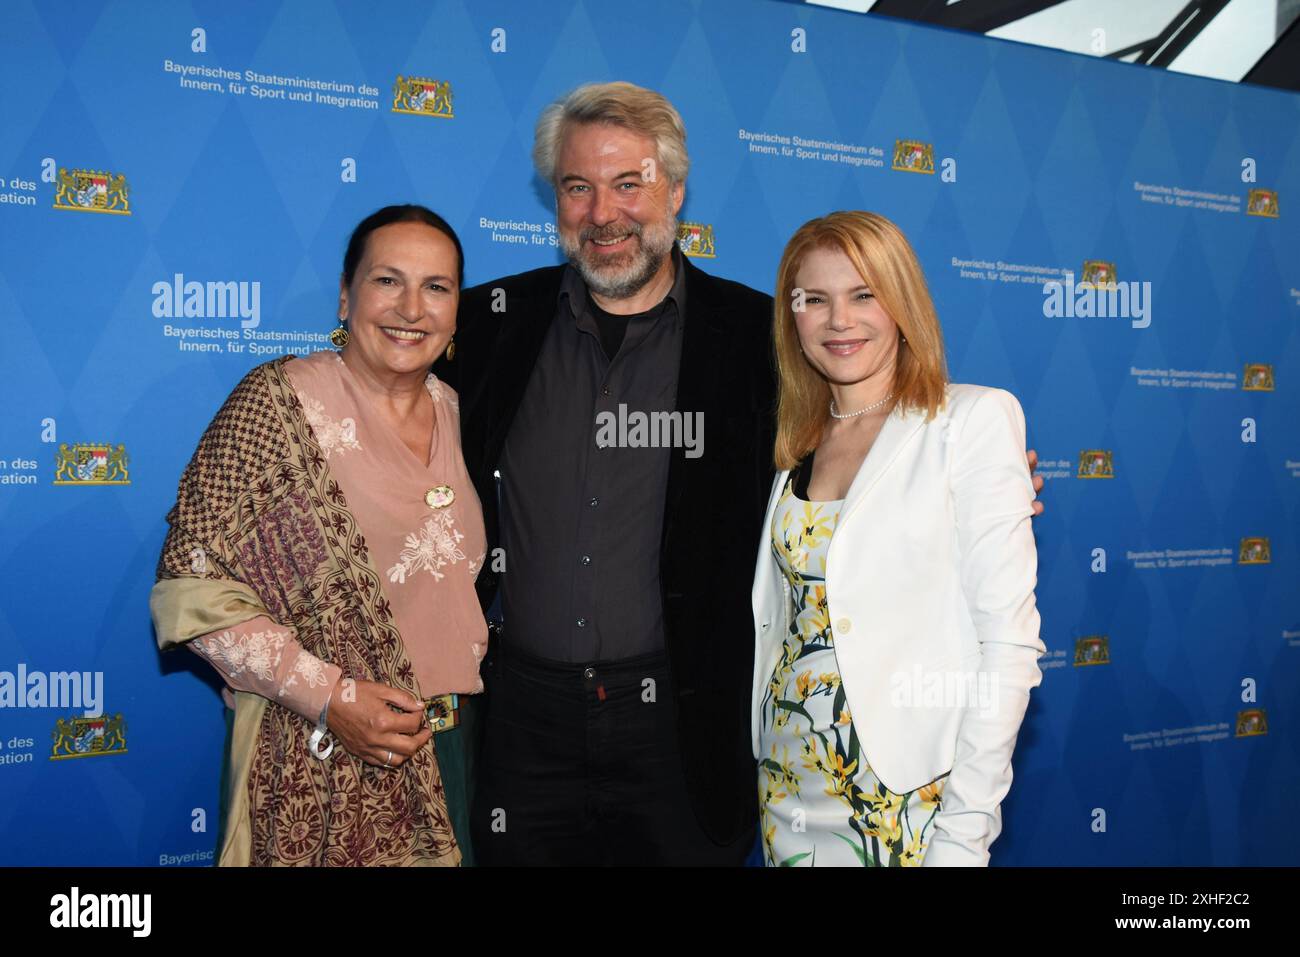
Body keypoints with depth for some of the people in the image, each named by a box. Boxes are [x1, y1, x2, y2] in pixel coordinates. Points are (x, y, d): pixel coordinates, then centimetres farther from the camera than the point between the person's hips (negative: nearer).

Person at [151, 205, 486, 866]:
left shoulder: (451, 409, 5)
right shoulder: (280, 402, -12)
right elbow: (192, 587, -14)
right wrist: (326, 694, -20)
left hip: (453, 747, 6)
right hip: (321, 766, -5)